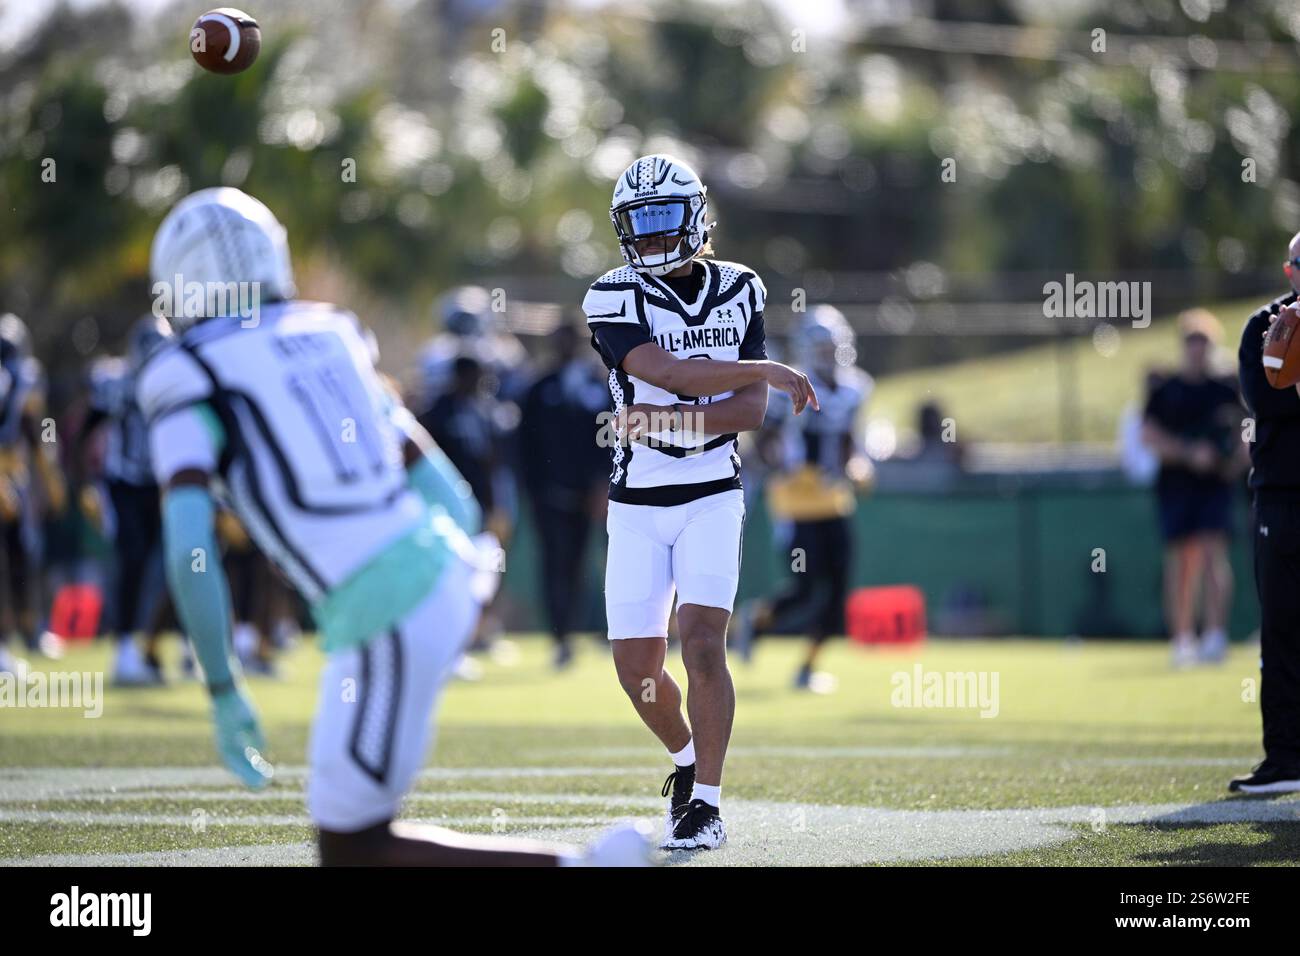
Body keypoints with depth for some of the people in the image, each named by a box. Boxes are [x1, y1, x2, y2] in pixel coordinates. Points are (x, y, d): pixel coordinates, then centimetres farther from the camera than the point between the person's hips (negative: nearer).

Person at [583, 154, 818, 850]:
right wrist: (766, 370, -17)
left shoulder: (739, 291, 3)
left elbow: (750, 411, -4)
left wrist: (674, 419, -18)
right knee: (637, 669, -1)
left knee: (702, 645, -15)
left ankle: (705, 803, -6)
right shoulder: (614, 299, -6)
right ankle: (687, 758, 29)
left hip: (711, 497, 0)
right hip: (637, 503, 0)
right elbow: (671, 374, -20)